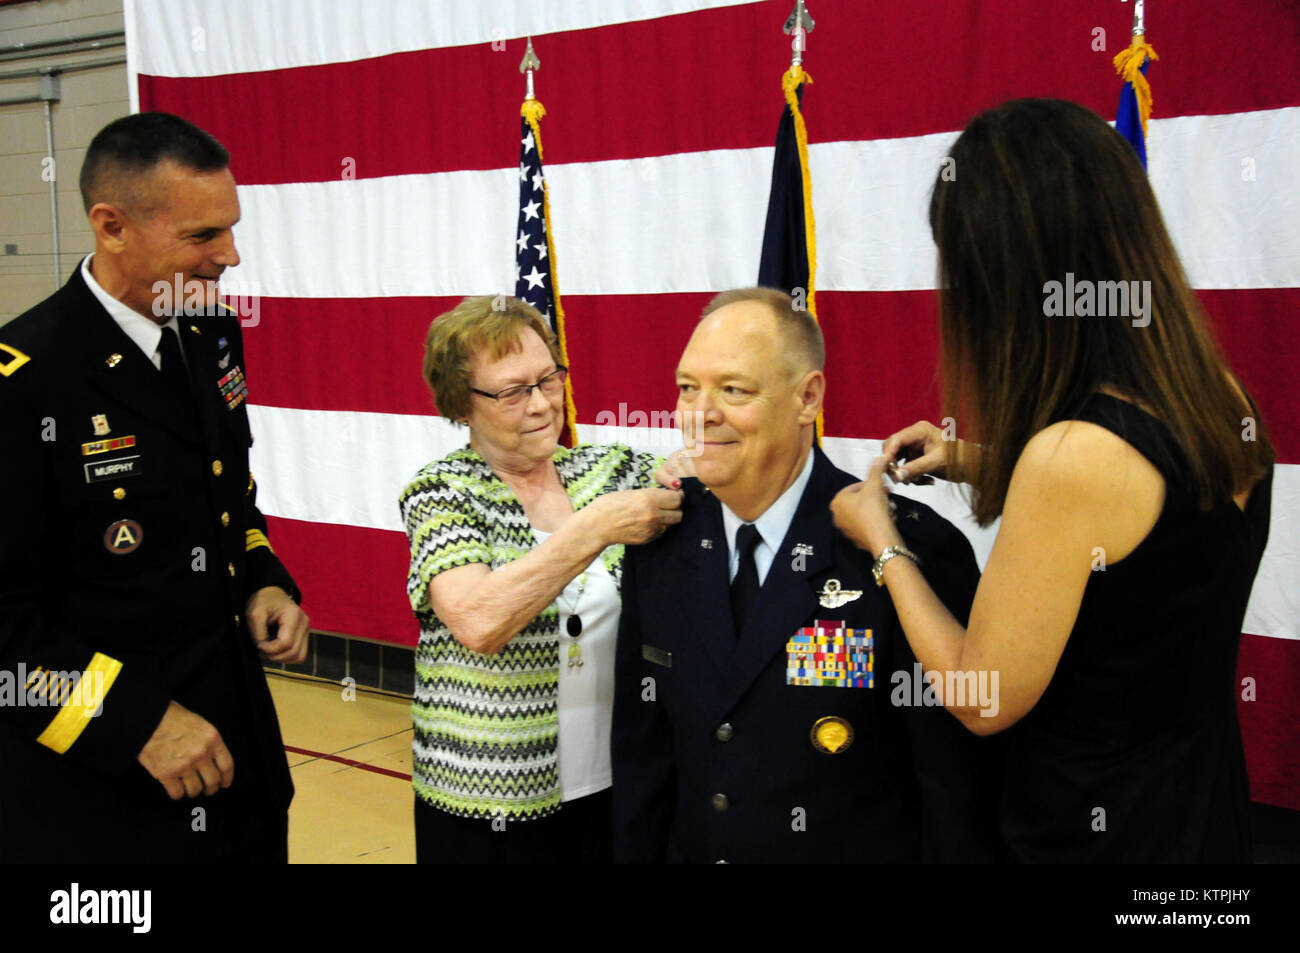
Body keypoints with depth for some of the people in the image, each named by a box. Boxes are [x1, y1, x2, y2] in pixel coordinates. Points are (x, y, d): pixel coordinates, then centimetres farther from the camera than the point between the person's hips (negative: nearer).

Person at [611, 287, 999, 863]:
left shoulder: (918, 551, -22)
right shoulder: (660, 545, -4)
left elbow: (956, 793, -17)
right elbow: (642, 752, 3)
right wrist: (634, 854, 1)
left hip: (860, 848, -4)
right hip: (690, 848, 5)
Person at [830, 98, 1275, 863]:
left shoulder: (1073, 455, -30)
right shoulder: (1220, 398, -6)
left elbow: (985, 700, -20)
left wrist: (883, 543, -8)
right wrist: (978, 461, 10)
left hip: (1094, 832, -7)